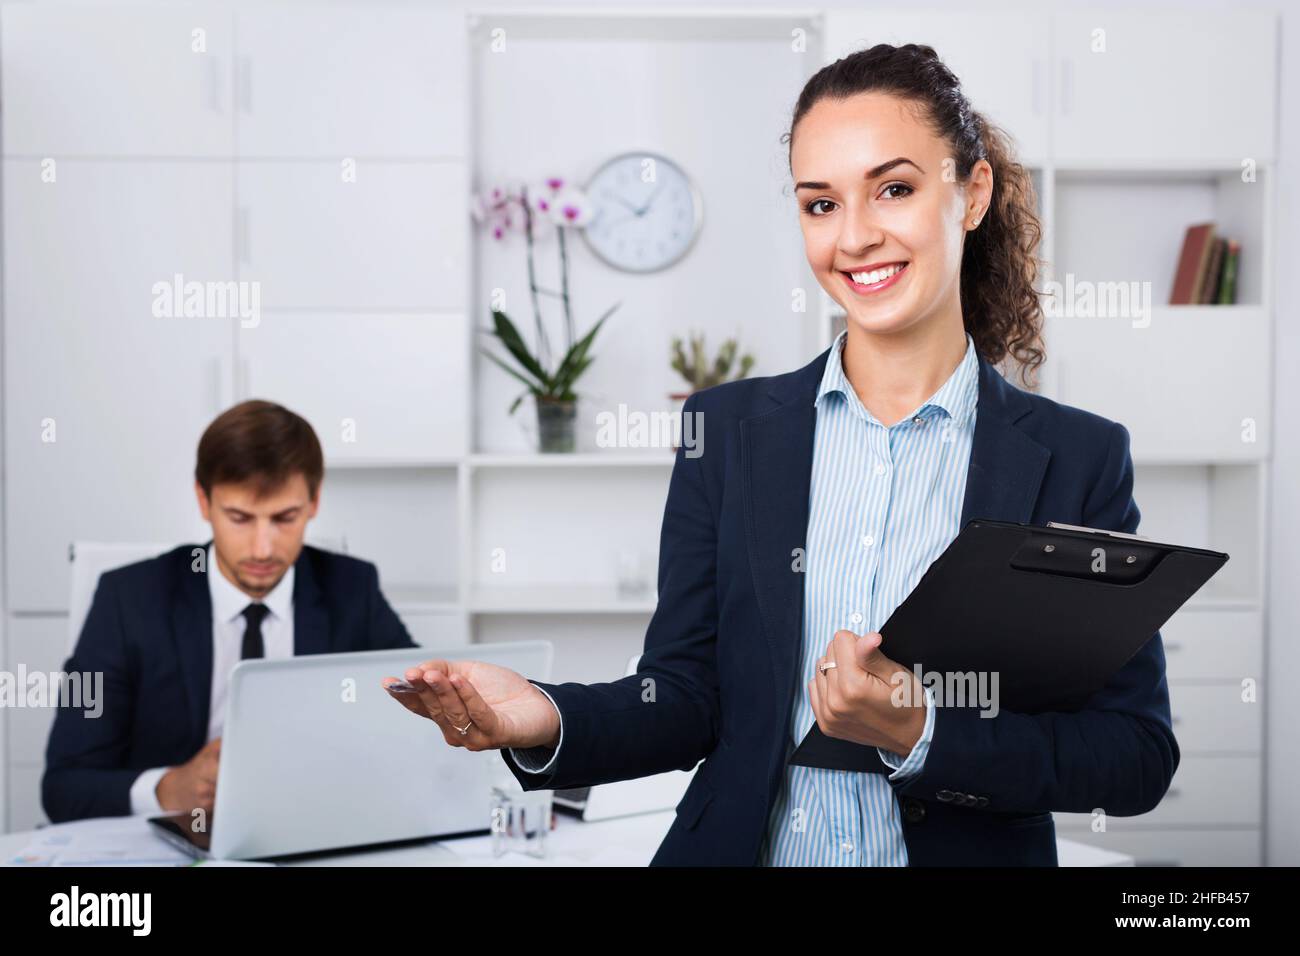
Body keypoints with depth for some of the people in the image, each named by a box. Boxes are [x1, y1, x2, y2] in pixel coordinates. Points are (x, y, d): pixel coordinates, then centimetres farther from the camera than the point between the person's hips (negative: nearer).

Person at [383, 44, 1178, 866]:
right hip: (741, 846, 1)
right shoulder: (727, 430, 3)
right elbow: (687, 696, 2)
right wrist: (546, 721, -17)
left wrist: (921, 735, -17)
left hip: (973, 851, 0)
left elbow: (1140, 754, -4)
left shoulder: (1079, 458, -1)